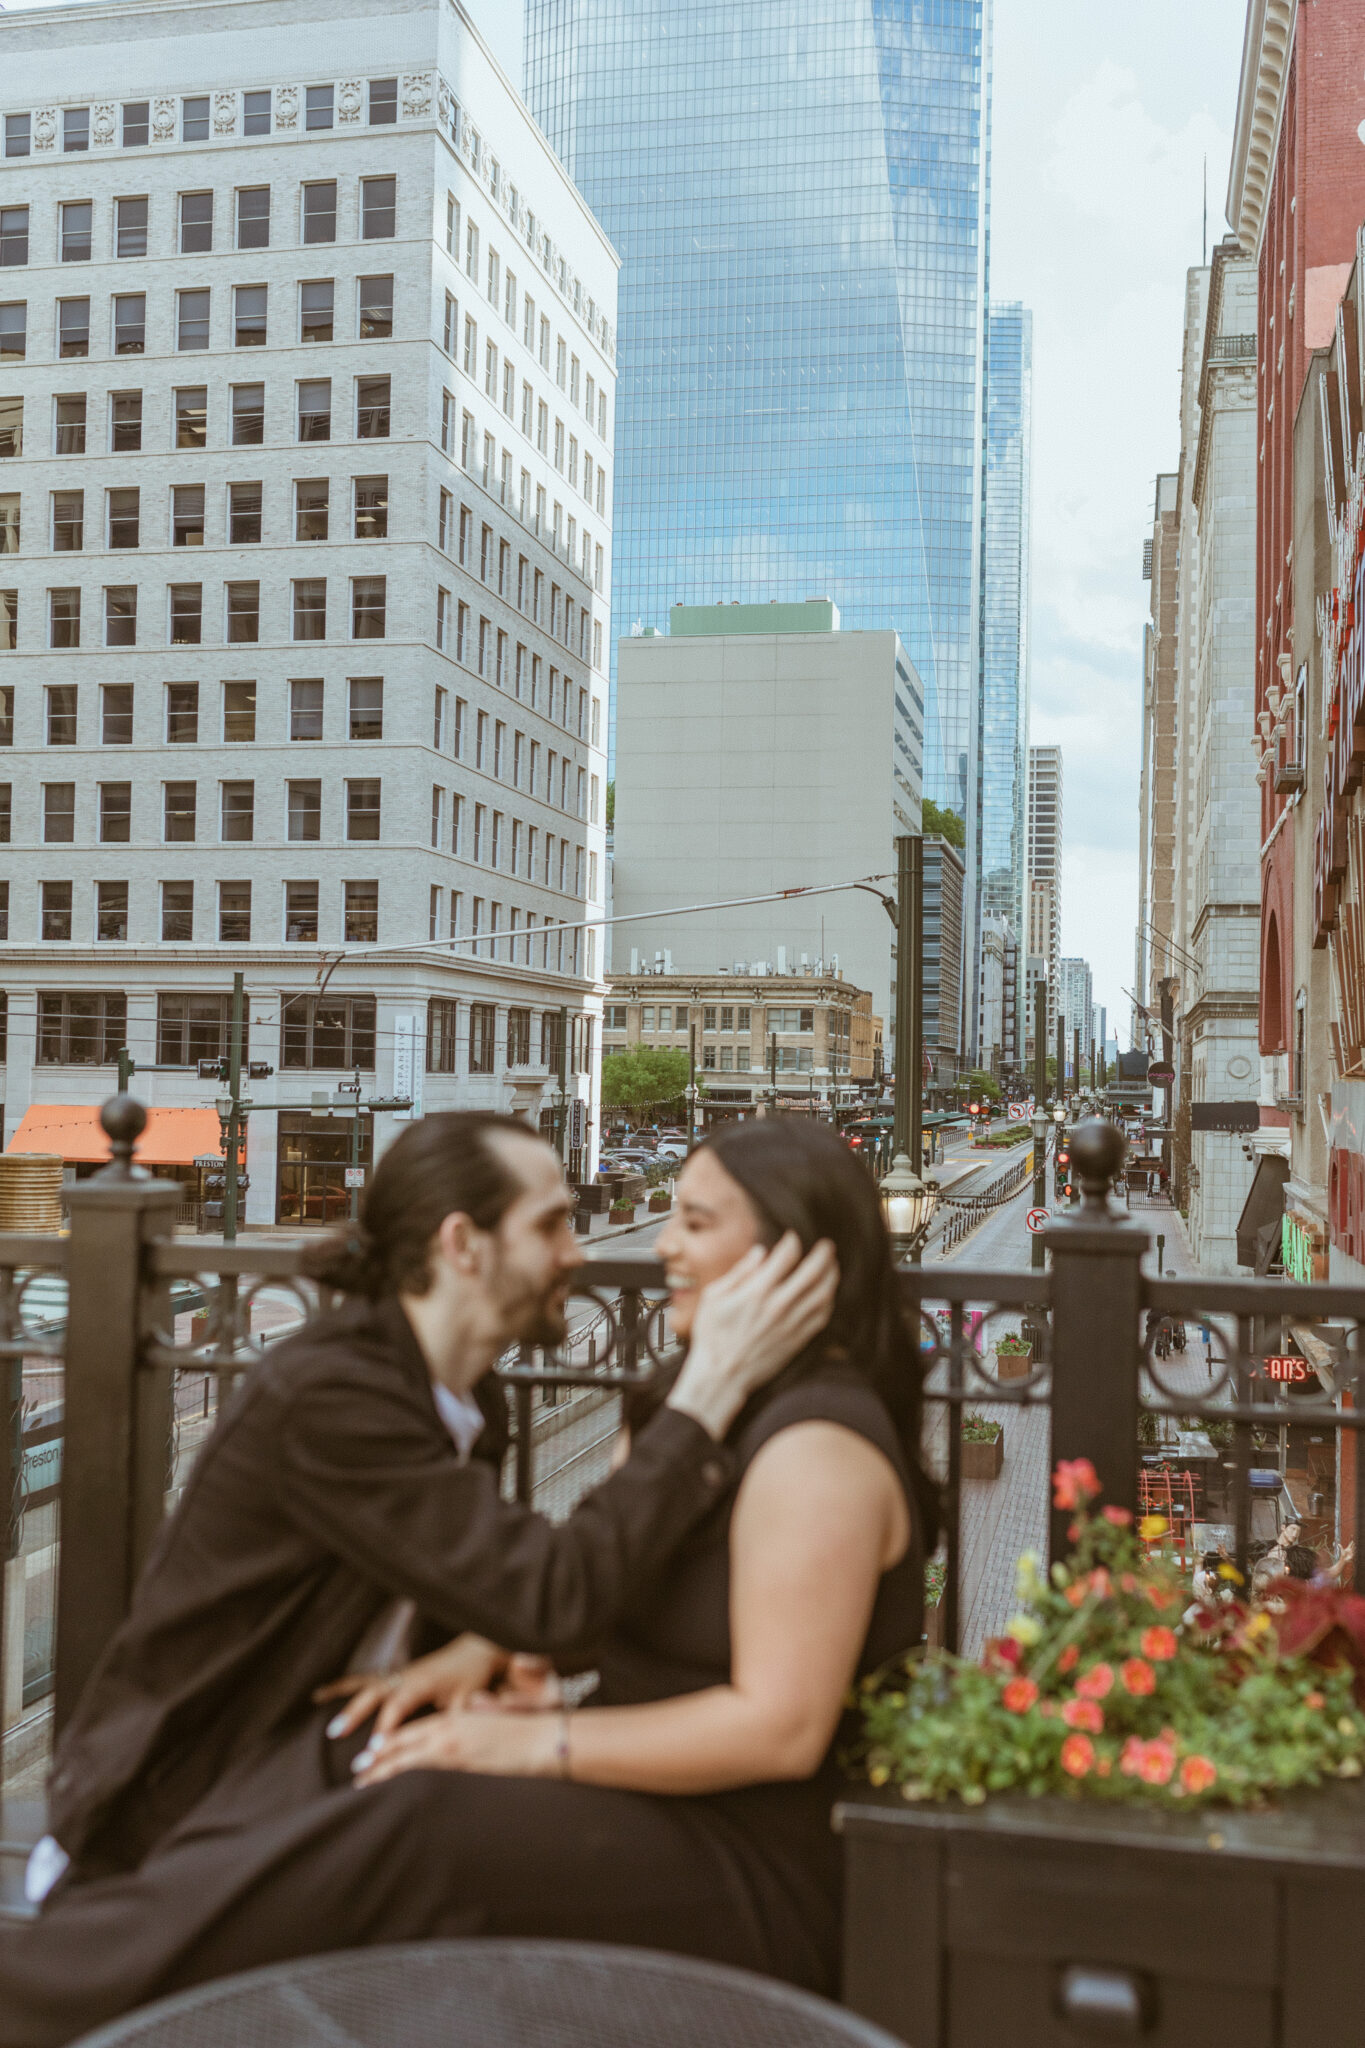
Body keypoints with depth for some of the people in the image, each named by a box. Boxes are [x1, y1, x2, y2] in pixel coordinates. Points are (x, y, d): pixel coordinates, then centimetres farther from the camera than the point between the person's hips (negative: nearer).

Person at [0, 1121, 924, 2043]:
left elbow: (781, 1728, -24)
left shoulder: (815, 1451, -20)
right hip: (664, 1807, 9)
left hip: (760, 1880, -9)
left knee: (418, 1823, -27)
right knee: (338, 1759, -8)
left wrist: (538, 1743, -22)